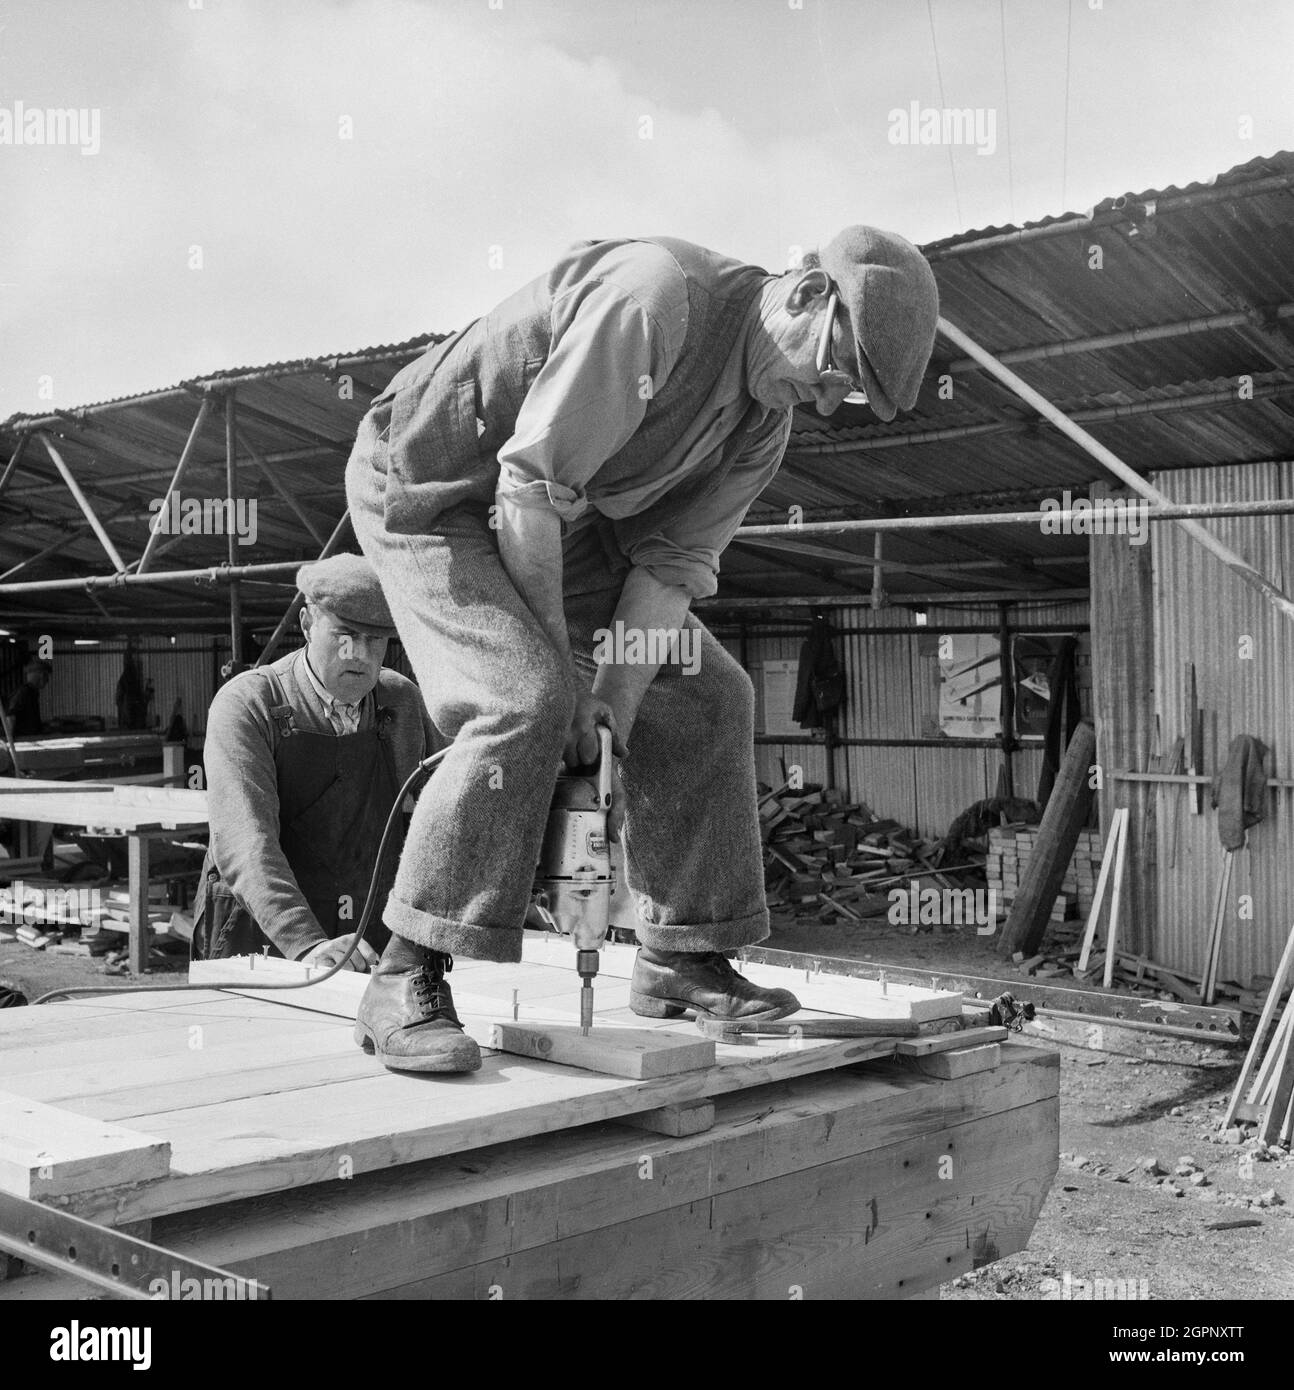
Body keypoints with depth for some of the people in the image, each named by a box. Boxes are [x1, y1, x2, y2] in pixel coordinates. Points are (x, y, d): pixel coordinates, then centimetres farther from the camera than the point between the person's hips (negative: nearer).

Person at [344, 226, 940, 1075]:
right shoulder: (657, 294, -29)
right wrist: (560, 662, -22)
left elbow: (671, 564, -5)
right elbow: (530, 487, -30)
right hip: (431, 486, -8)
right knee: (524, 702, -28)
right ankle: (405, 986, -19)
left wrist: (611, 706, -16)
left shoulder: (764, 422, -1)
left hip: (563, 521, 9)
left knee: (704, 695, 2)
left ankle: (681, 960, 10)